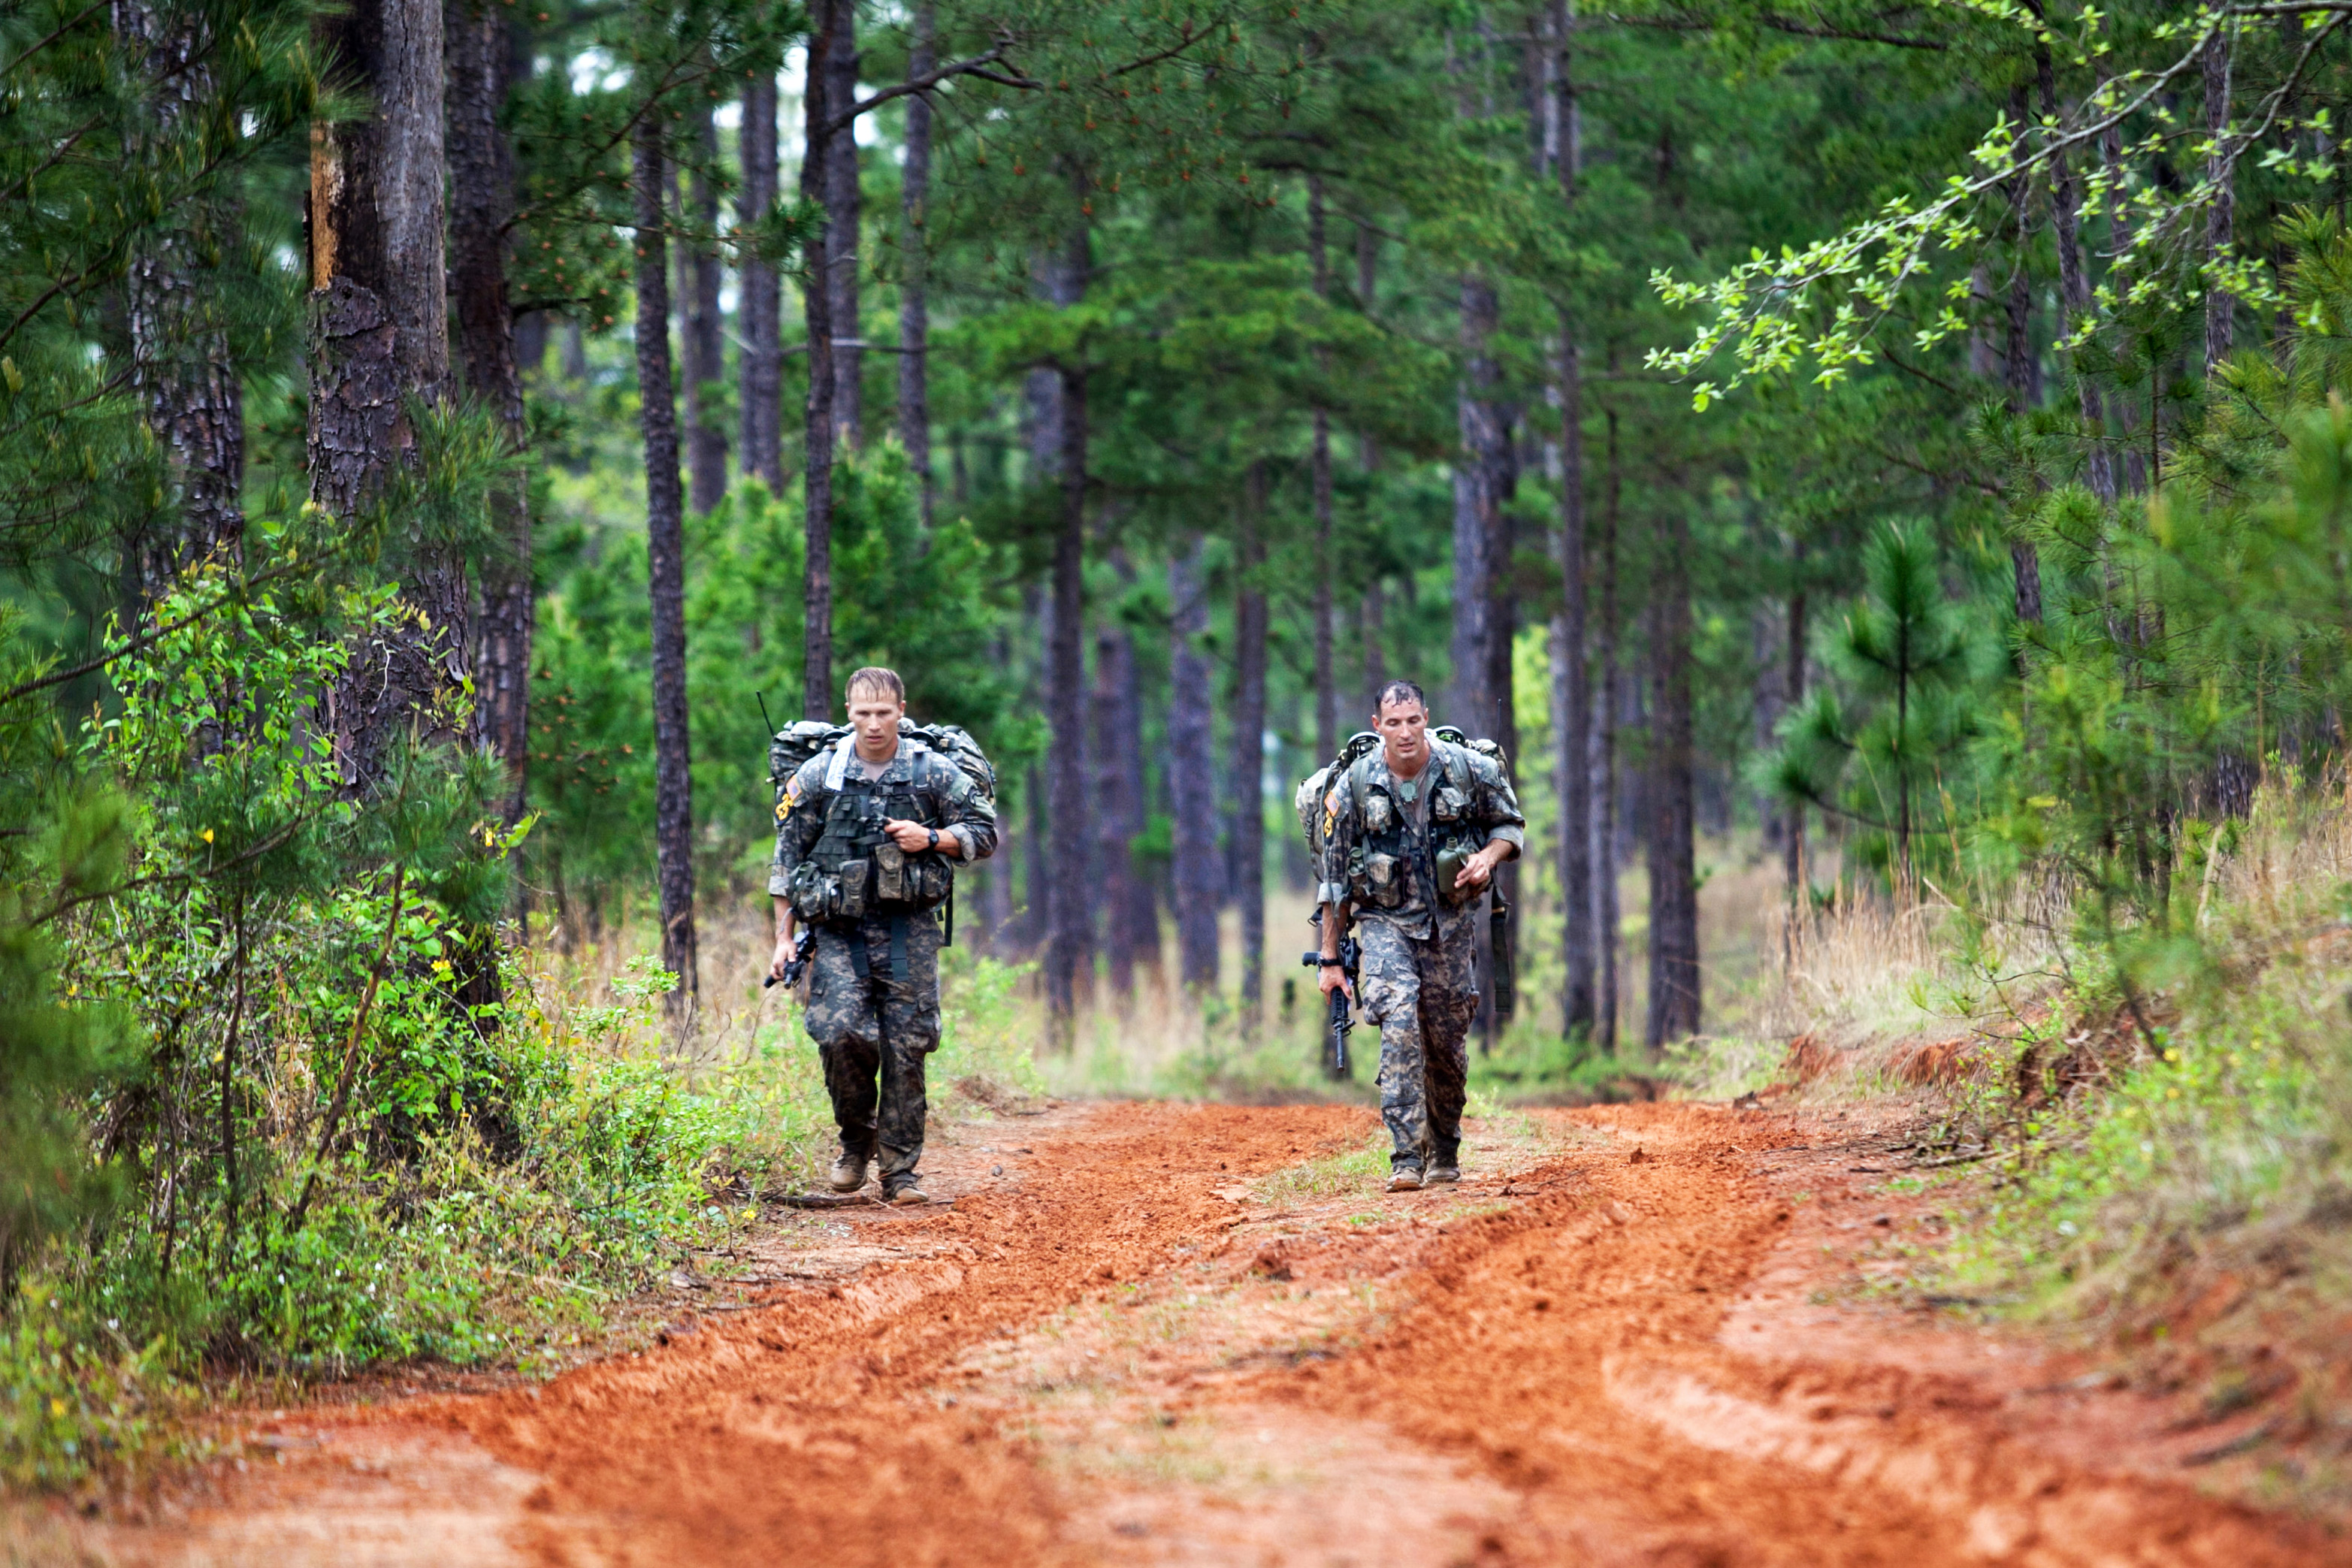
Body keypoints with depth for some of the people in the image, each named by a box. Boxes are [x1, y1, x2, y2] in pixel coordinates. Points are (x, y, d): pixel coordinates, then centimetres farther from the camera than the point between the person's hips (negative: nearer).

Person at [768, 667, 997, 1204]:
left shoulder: (933, 773, 3)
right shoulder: (817, 777, 4)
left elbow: (985, 832, 9)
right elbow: (787, 859, 9)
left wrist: (930, 839, -9)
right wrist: (783, 938, 5)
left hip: (909, 929, 0)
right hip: (840, 932, 0)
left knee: (906, 1048, -4)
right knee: (840, 1033, -17)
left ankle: (900, 1171, 5)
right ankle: (857, 1139, 8)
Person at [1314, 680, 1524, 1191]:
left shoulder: (1470, 770, -6)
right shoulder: (1353, 786, -7)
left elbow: (1511, 824, 9)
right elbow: (1334, 877, 0)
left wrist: (1488, 856, -15)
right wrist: (1331, 960, 2)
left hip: (1452, 921, 2)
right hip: (1385, 921, -2)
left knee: (1448, 1041, 7)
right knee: (1399, 1022, -22)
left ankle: (1444, 1152, 29)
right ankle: (1406, 1158, -25)